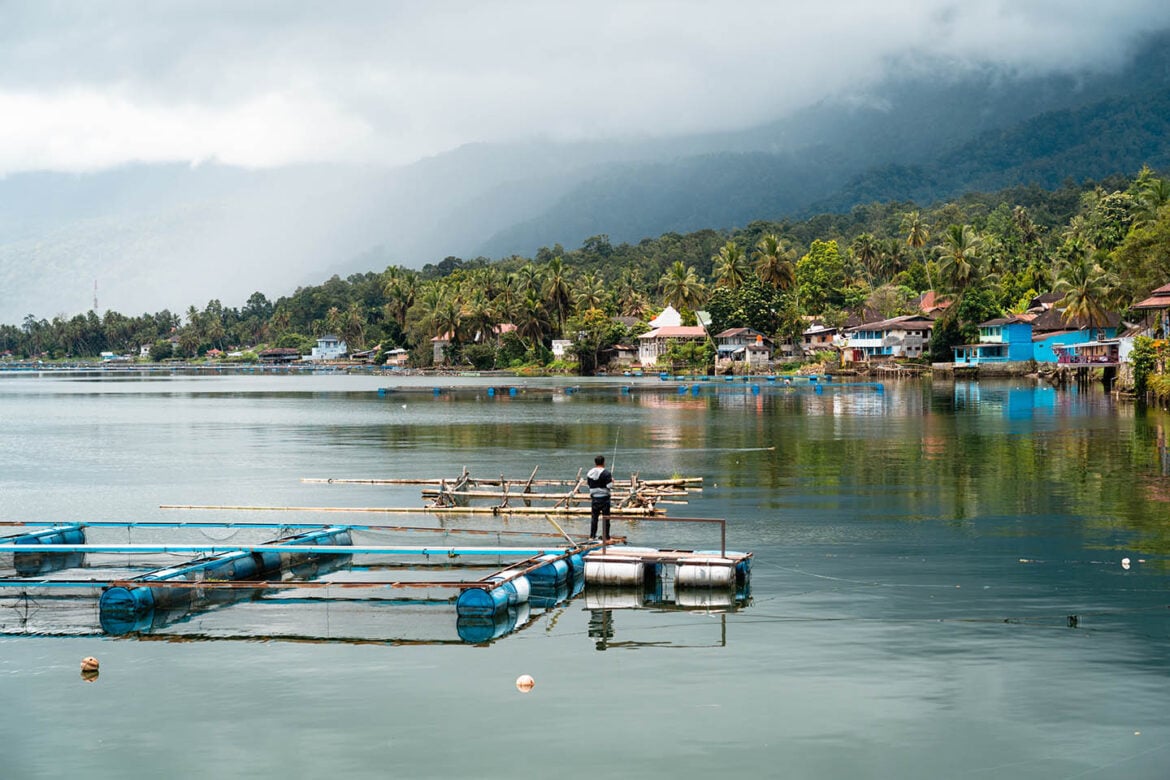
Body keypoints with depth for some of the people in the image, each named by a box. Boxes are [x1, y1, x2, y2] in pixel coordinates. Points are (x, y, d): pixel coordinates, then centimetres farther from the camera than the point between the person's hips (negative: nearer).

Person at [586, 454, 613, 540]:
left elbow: (588, 484, 12)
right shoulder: (606, 473, -13)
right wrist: (612, 480, 2)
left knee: (594, 517, 13)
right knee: (606, 518, 4)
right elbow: (609, 486, -17)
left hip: (594, 498, 5)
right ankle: (606, 536, 5)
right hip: (604, 497, -5)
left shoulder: (590, 473, 4)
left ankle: (592, 536, 15)